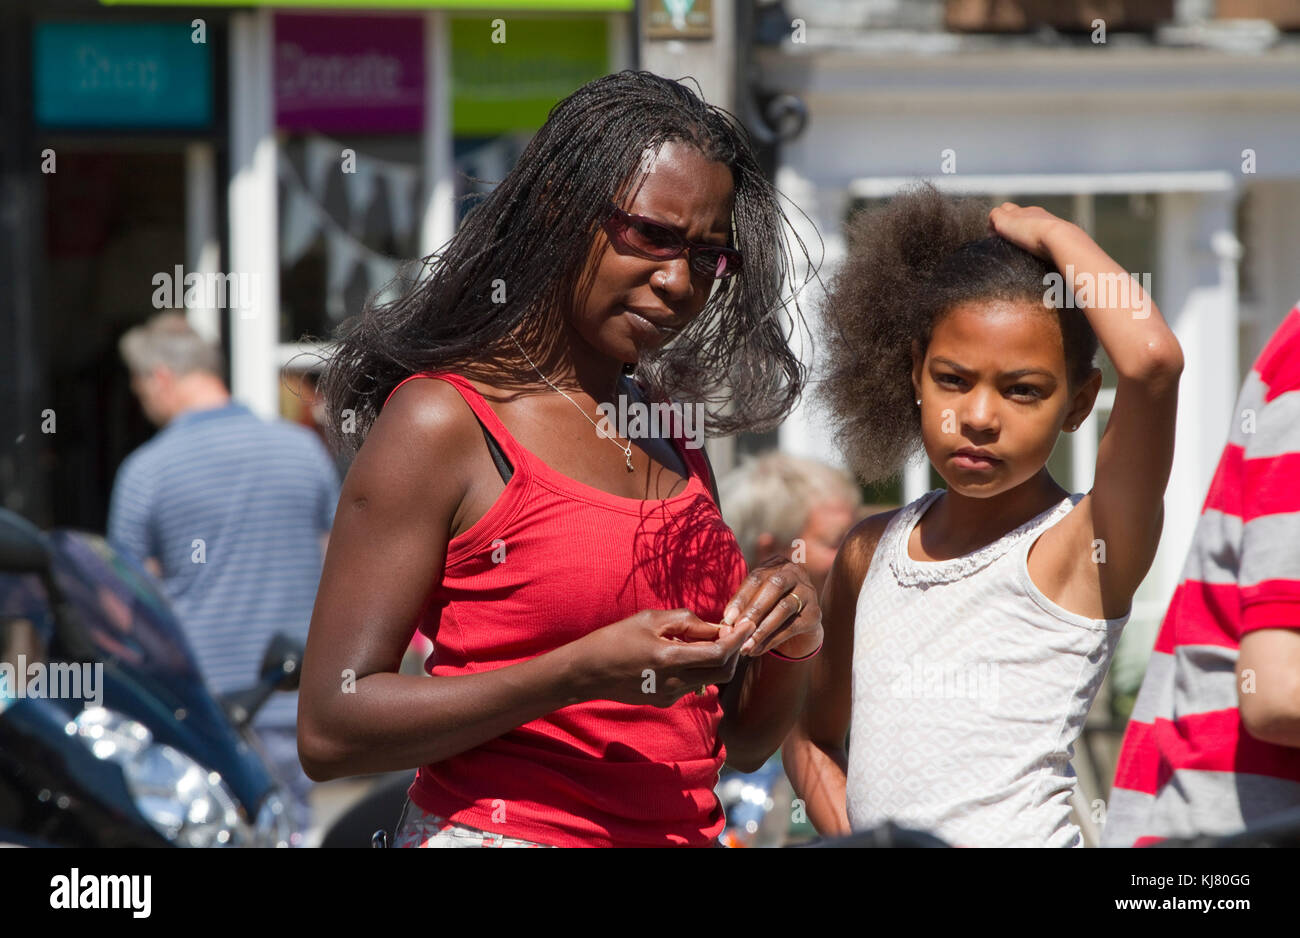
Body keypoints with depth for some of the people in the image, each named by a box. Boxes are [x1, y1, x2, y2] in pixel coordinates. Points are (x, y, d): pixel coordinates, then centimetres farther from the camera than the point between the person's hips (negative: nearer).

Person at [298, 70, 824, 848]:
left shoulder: (669, 431, 10)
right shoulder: (441, 422, -10)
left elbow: (741, 741, 15)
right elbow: (331, 730, -17)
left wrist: (793, 641, -6)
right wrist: (585, 673, -23)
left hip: (685, 830, 6)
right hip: (495, 829, -6)